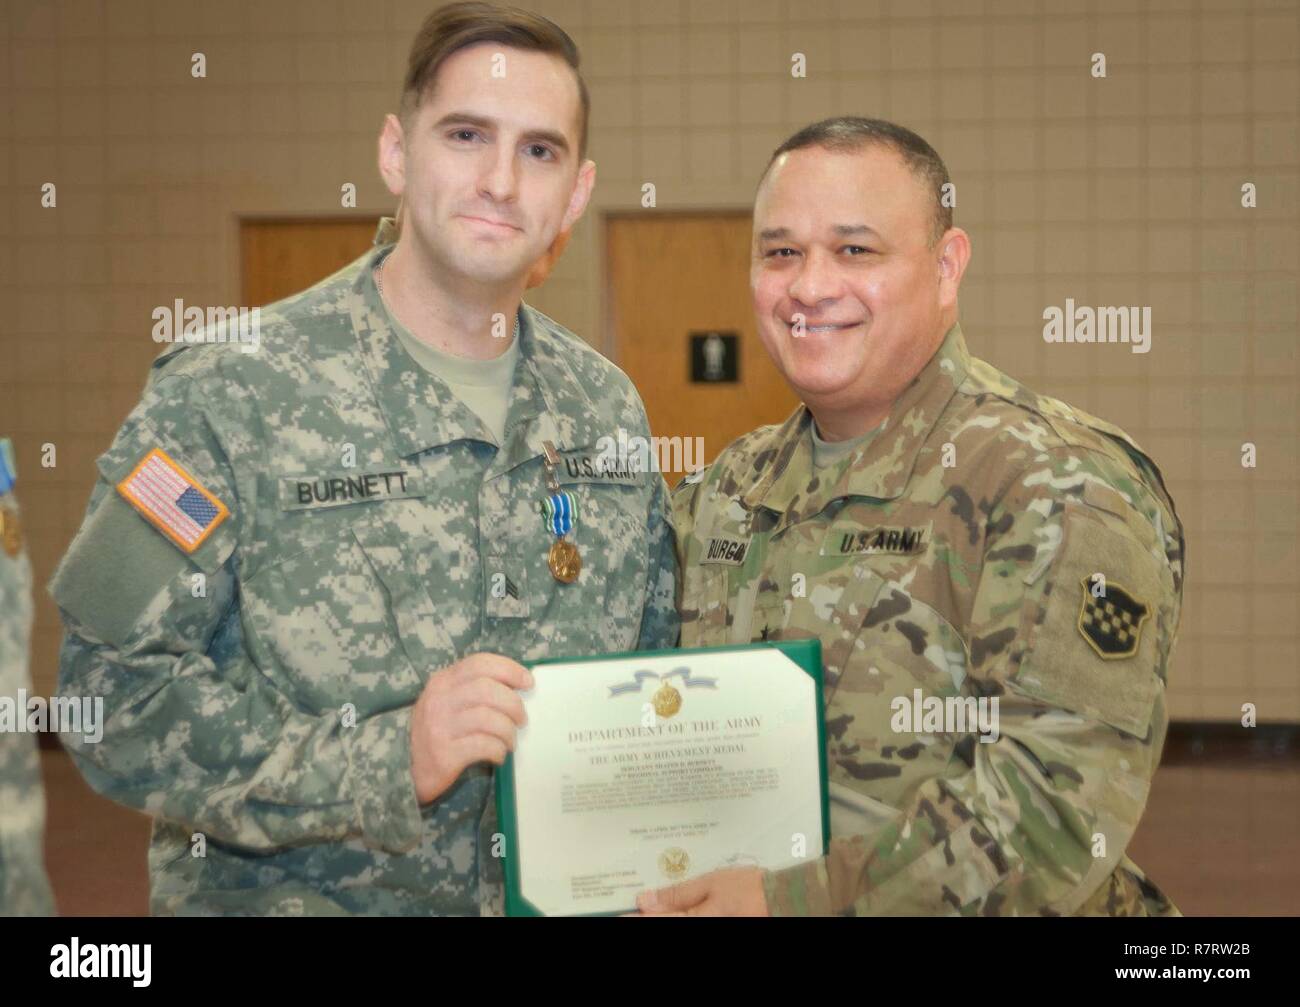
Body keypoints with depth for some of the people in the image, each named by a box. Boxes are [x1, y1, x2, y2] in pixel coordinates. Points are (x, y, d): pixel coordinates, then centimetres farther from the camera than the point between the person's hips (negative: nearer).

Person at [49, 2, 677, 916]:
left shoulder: (607, 407, 10)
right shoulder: (230, 391, -7)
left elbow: (656, 661, 22)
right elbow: (116, 686, -11)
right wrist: (384, 760, -18)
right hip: (291, 893, -3)